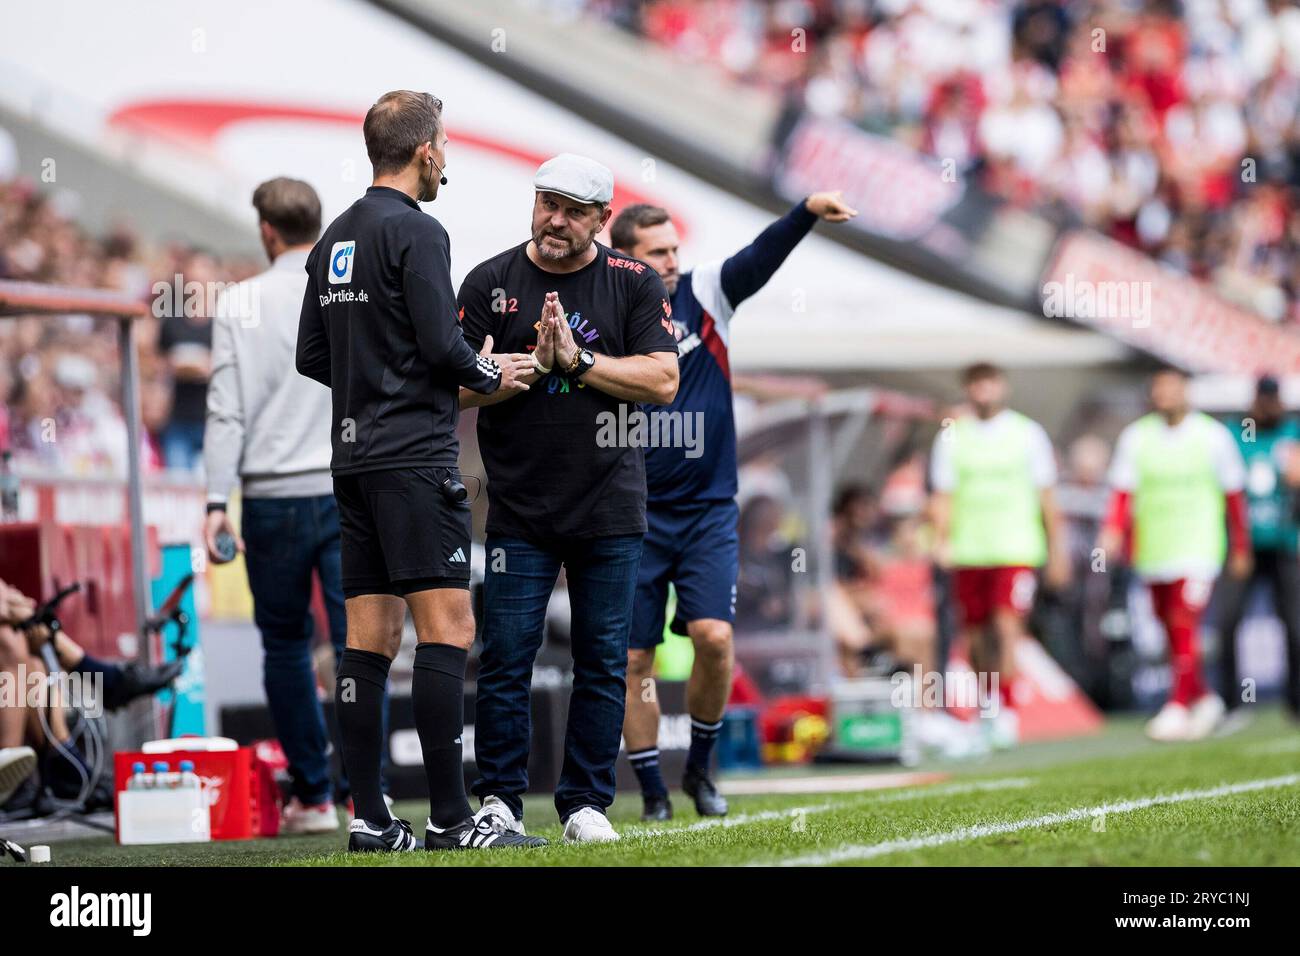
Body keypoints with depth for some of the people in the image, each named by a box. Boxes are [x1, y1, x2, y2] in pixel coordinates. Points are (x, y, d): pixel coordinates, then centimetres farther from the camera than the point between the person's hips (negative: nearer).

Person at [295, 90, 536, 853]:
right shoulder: (416, 232, -10)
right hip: (413, 457, -9)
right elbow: (441, 344, -16)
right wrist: (490, 375, 2)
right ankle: (450, 818, -14)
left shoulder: (335, 238, 15)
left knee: (371, 638, 6)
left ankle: (370, 819, 5)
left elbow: (311, 355, 18)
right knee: (447, 626, -10)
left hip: (355, 457, 9)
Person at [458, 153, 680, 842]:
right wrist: (533, 363, -14)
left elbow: (663, 380, -5)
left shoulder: (635, 285, 4)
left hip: (610, 508, 0)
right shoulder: (490, 283, 4)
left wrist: (577, 360, -12)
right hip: (519, 508, 0)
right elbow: (460, 386, 0)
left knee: (603, 662, 3)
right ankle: (499, 800, 5)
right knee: (505, 657, -3)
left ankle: (586, 803, 11)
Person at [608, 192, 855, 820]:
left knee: (714, 636, -15)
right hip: (636, 520, -1)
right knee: (633, 660, -1)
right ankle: (652, 791, 13)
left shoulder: (704, 294, -1)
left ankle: (700, 766, 7)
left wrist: (807, 211, -33)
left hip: (708, 511, 1)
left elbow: (760, 258, -18)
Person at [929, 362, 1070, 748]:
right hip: (968, 552, 2)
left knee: (1007, 627, -17)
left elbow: (1046, 496, 9)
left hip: (1016, 548, -2)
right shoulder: (952, 437, 7)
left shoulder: (1027, 433, 4)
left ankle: (1007, 712, -18)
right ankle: (988, 704, 24)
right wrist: (941, 539, -9)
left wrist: (1057, 549, 9)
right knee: (975, 636, 6)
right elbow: (943, 495, 6)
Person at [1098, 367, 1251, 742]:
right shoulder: (1136, 437, 4)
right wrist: (1113, 532, -16)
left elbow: (1234, 496, 6)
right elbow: (1122, 493, 1)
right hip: (1153, 553, 3)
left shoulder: (1212, 436, -1)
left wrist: (1241, 549, 8)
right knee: (1174, 636, 9)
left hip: (1197, 550, -3)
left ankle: (1177, 707, -13)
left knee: (1184, 629, -14)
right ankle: (1204, 699, 25)